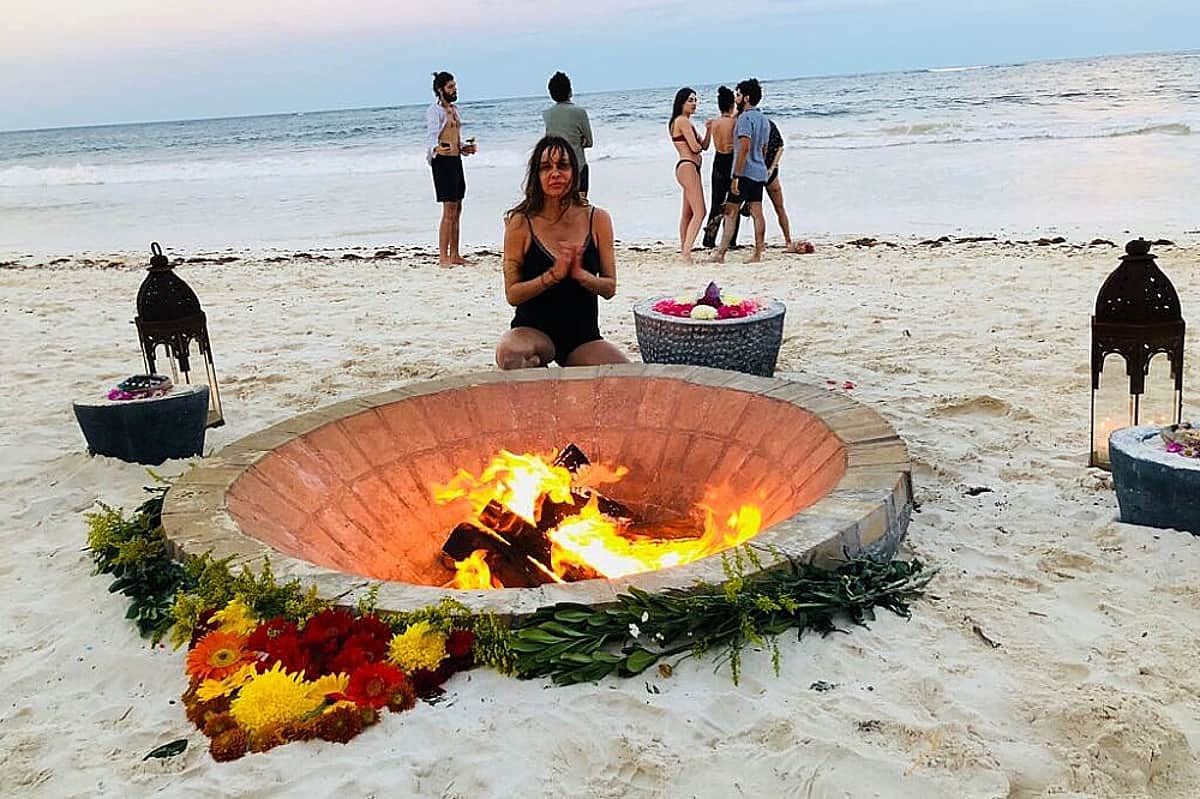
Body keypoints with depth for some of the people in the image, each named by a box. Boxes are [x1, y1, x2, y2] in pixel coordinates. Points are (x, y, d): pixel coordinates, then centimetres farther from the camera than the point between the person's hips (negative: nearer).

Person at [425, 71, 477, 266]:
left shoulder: (454, 109, 17)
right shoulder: (434, 110, -9)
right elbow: (431, 136, -19)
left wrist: (465, 147, 10)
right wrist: (436, 149, -38)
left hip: (456, 160, 9)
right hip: (443, 161, -9)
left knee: (457, 210, 9)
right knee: (449, 210, -12)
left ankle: (454, 255, 15)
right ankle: (443, 257, -10)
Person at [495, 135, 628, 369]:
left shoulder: (597, 220, 1)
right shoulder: (521, 223, -6)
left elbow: (609, 288, 1)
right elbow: (512, 294, -8)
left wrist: (581, 275, -19)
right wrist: (553, 275, -22)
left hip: (584, 336, 3)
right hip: (534, 330, -2)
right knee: (509, 353, -37)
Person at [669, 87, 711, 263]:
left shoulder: (685, 122, 21)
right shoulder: (682, 121, -10)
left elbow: (704, 146, 18)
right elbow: (695, 147, -17)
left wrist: (709, 129, 3)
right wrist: (698, 145, 6)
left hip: (690, 168, 11)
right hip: (687, 167, -11)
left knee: (688, 213, 12)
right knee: (699, 212, -17)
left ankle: (683, 251, 16)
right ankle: (686, 252, -23)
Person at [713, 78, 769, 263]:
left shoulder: (745, 118, -13)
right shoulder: (763, 119, 16)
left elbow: (744, 148, -21)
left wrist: (736, 176, -22)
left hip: (746, 173, -9)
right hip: (760, 172, 9)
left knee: (730, 213, -5)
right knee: (757, 213, 6)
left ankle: (720, 255, -7)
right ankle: (758, 254, 5)